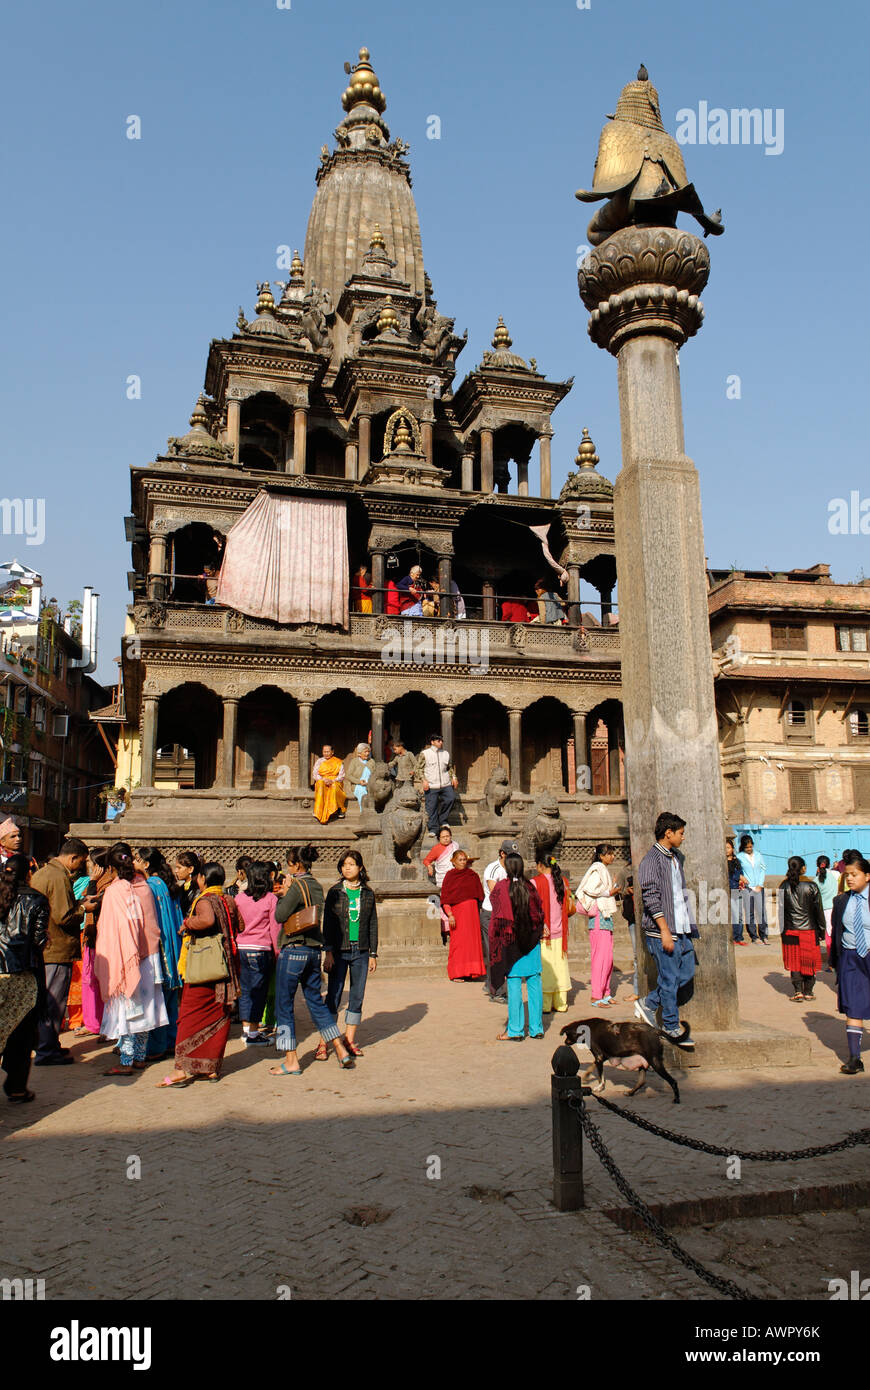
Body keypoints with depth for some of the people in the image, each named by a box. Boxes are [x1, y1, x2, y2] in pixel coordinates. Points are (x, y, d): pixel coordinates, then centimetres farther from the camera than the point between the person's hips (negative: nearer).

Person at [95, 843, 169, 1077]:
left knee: (126, 1007, -2)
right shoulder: (144, 886, 2)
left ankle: (126, 1061, 0)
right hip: (148, 956, 5)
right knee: (144, 1007, 12)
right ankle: (140, 1057, 20)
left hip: (124, 958, -5)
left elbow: (110, 930, -12)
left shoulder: (113, 892, -14)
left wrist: (105, 965, -6)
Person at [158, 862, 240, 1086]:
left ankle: (184, 1069, -1)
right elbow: (236, 928, 19)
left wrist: (187, 923, -18)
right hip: (225, 966, 7)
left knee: (191, 1016, -1)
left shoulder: (204, 900, -12)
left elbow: (207, 920, -34)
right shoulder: (229, 901, 11)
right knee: (218, 1016, 10)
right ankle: (213, 1067, 15)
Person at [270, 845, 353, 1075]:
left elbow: (280, 915, -15)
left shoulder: (298, 886, -14)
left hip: (293, 950, -8)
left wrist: (285, 893, -2)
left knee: (284, 1005, 4)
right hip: (314, 950, 8)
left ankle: (291, 1061, 7)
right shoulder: (317, 886, 10)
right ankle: (341, 1050, 14)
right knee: (316, 1001, 17)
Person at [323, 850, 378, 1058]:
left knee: (357, 997, 7)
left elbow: (373, 924, 10)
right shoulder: (335, 892, 0)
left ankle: (349, 1040, 18)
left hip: (361, 952, 3)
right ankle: (323, 1043, 4)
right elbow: (327, 923, -1)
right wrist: (328, 952, -8)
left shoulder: (367, 894, 7)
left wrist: (373, 954, 7)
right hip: (339, 952, -3)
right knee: (333, 997, -2)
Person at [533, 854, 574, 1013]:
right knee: (559, 967, 11)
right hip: (560, 932, 4)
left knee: (543, 969, 2)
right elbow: (571, 909, 9)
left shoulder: (536, 882, -9)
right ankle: (561, 1004, 15)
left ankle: (545, 1005, 4)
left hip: (542, 934, -4)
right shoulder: (563, 881, 5)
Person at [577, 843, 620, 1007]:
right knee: (601, 955, -10)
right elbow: (590, 890, -19)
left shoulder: (605, 870, 20)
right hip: (598, 916, -10)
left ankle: (605, 993, 18)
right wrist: (609, 892, -13)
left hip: (606, 916, 10)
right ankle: (596, 997, -8)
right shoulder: (597, 869, -10)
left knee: (608, 956, 11)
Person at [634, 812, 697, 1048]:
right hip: (661, 931, -9)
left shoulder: (676, 857, 16)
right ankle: (671, 1027, 14)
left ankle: (648, 1004, 23)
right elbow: (651, 898, -18)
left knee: (687, 974, 10)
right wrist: (665, 930, -21)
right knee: (670, 979, -1)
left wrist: (690, 925, 21)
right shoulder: (651, 860, -12)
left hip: (682, 930, 9)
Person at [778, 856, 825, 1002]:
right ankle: (808, 991, 14)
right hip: (810, 930, -1)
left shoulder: (784, 886, -3)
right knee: (809, 961, 10)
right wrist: (821, 930, 9)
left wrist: (782, 931, 7)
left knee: (794, 962, 7)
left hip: (791, 930, 1)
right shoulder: (812, 886, -6)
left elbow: (781, 910, 0)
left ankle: (798, 991, -1)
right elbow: (818, 910, -1)